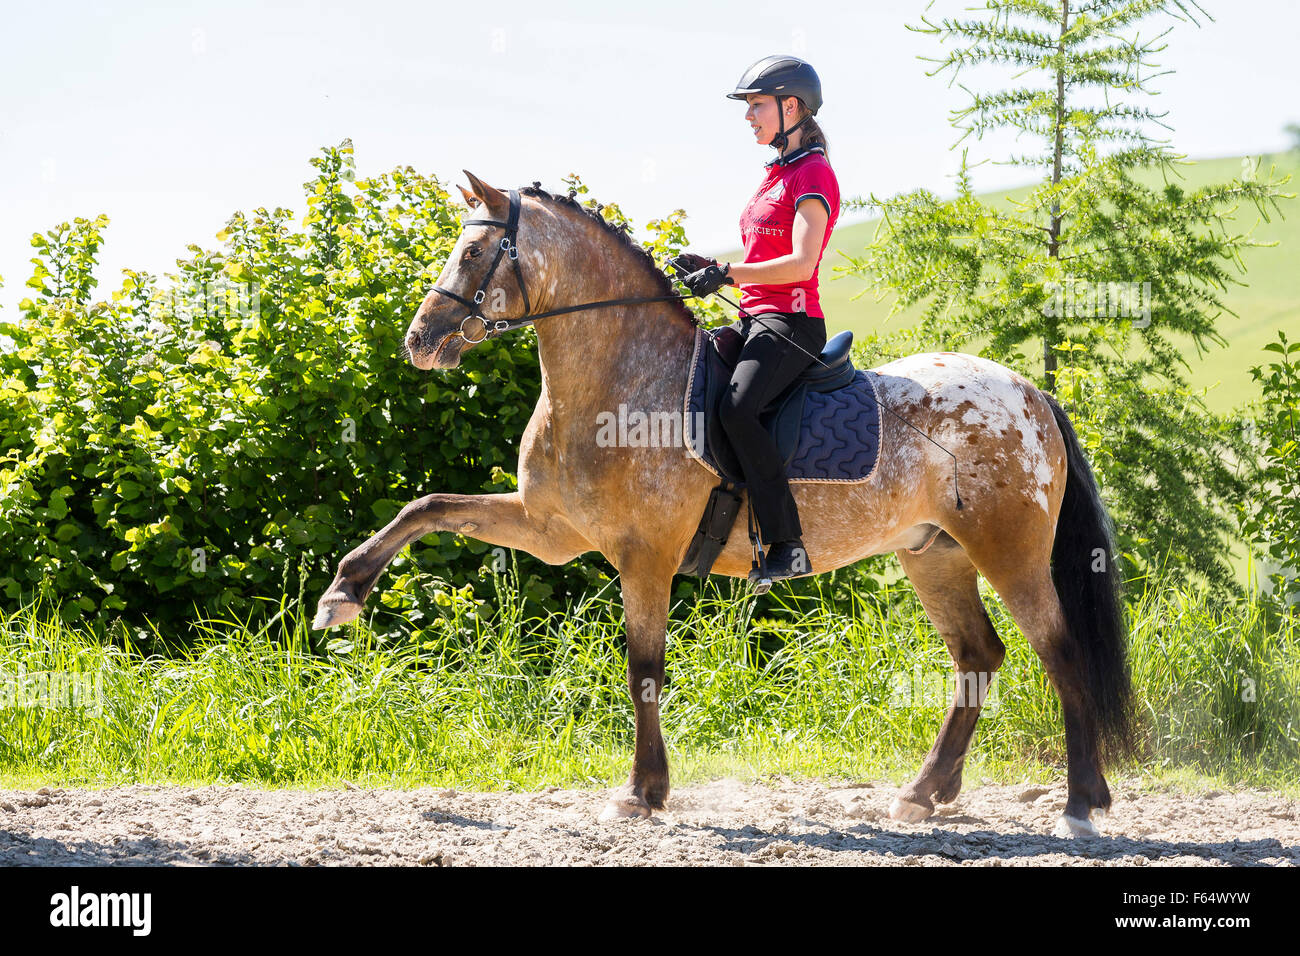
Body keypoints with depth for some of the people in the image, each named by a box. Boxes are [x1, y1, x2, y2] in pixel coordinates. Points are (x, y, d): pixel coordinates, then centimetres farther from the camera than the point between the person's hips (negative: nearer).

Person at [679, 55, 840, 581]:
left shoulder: (813, 174, -8)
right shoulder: (777, 175, 21)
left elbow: (801, 263, -20)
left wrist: (728, 274, -22)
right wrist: (710, 268, 8)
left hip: (791, 321, -11)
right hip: (754, 320, 11)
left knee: (737, 407, -33)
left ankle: (788, 547, -33)